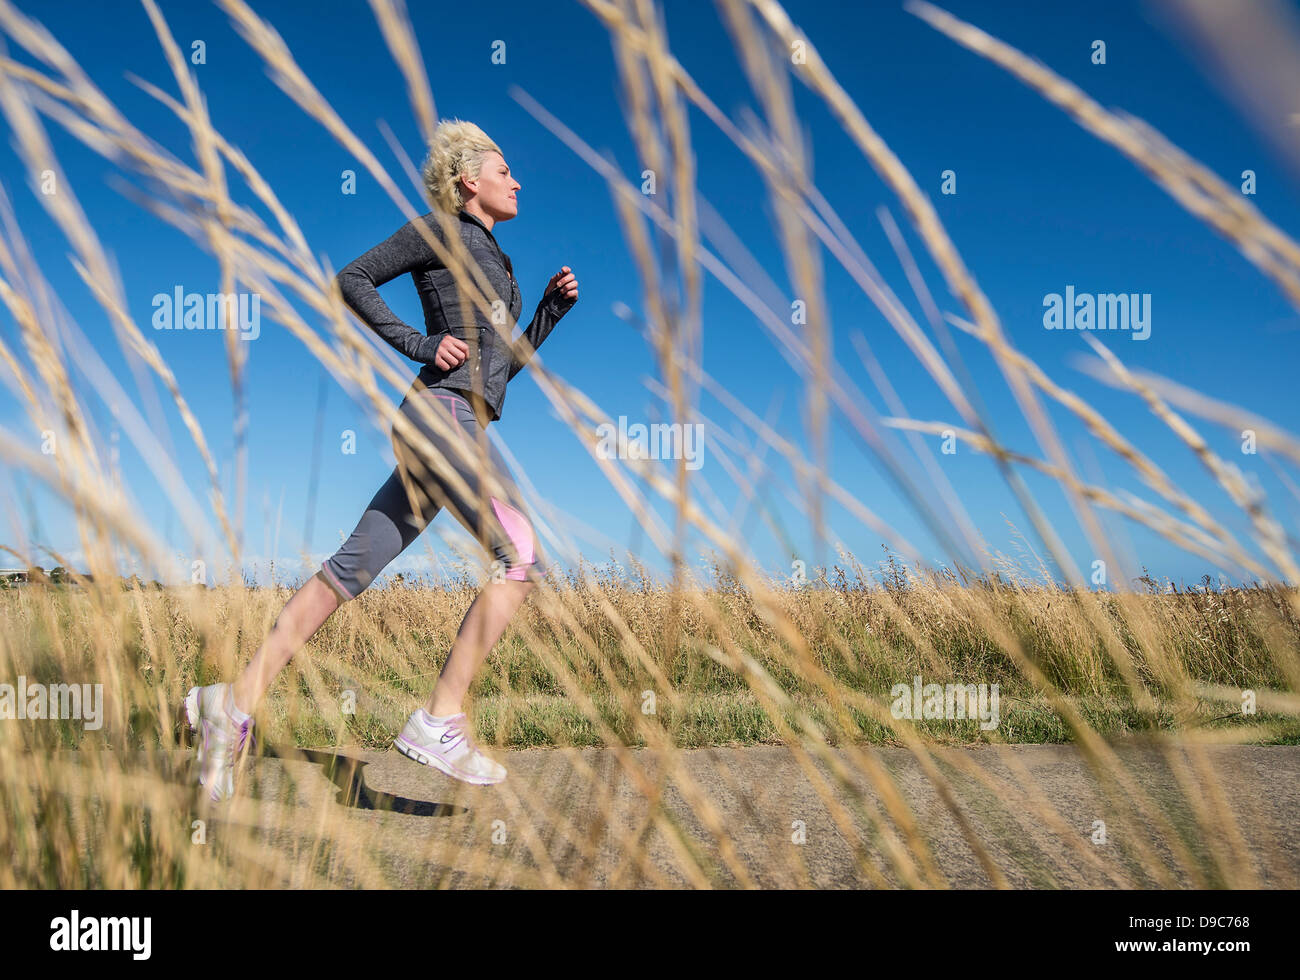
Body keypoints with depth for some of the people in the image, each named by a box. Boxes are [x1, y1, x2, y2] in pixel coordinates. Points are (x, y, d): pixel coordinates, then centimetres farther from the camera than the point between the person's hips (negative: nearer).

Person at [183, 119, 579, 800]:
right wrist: (418, 344, -6)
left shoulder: (492, 258, 29)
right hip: (442, 411, -9)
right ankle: (440, 722, -18)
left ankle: (237, 702, 0)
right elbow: (352, 279, 2)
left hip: (465, 429, 9)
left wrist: (554, 305, 19)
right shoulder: (440, 229, 5)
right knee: (524, 561, -16)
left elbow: (509, 361, 31)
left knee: (354, 566, 1)